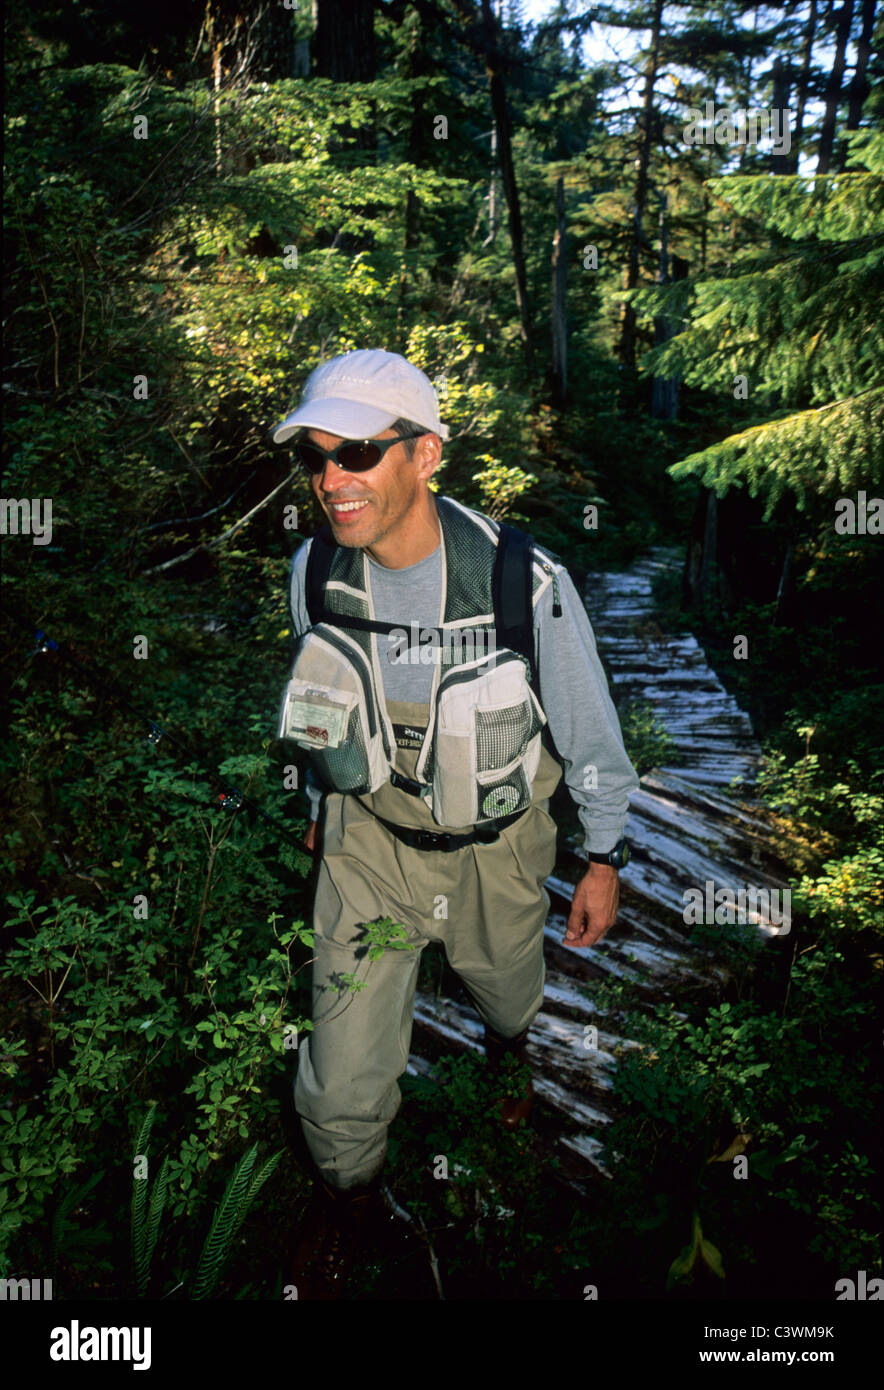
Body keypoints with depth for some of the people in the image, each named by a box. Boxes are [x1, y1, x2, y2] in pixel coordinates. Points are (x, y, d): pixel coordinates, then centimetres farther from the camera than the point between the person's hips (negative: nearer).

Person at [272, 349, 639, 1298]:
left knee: (507, 987, 28)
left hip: (498, 844, -1)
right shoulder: (314, 572, -15)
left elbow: (590, 730, -11)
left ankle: (510, 1050, 69)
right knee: (343, 1084, -1)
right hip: (369, 839, 1)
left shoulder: (525, 584, -27)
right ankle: (347, 1194, 35)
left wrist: (604, 860, -2)